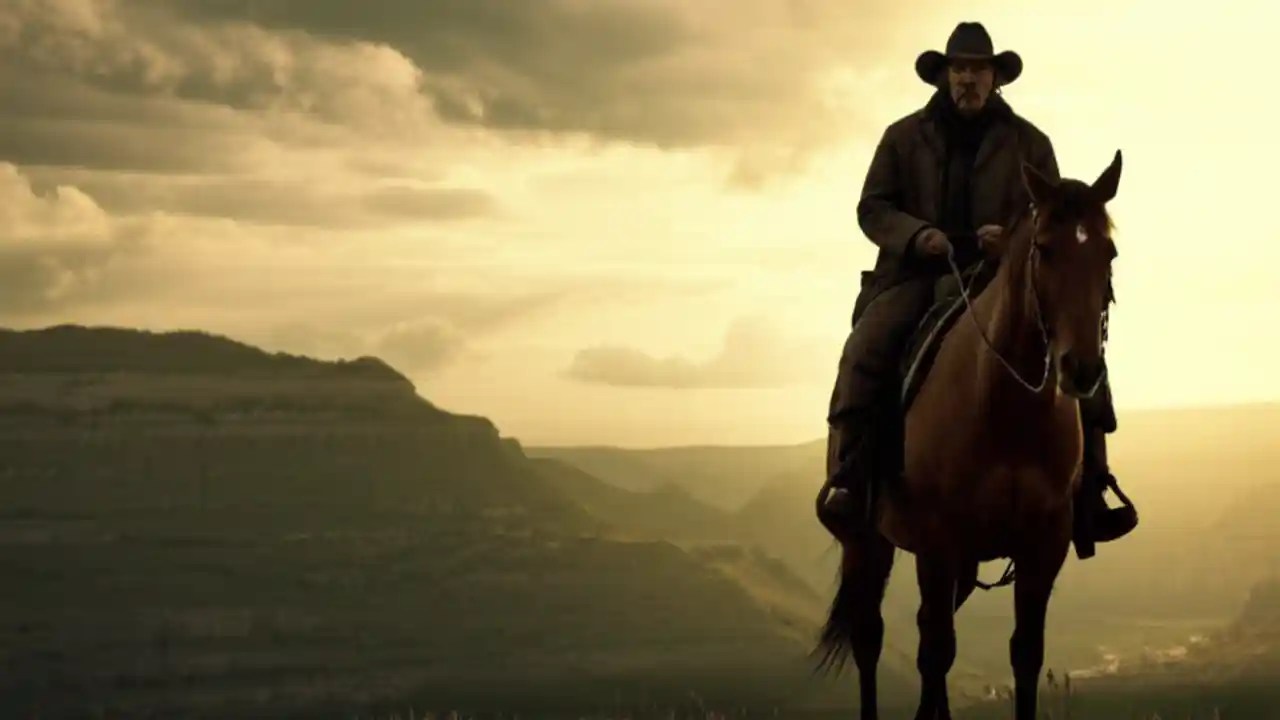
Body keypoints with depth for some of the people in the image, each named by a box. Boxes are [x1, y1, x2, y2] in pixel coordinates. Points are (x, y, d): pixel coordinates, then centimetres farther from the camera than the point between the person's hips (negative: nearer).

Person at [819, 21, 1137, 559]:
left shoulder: (1029, 142, 12)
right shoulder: (904, 137, 12)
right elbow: (872, 209, 7)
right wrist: (915, 233, -15)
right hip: (918, 274, 0)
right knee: (866, 348, -29)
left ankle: (1089, 486, -20)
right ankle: (847, 482, -31)